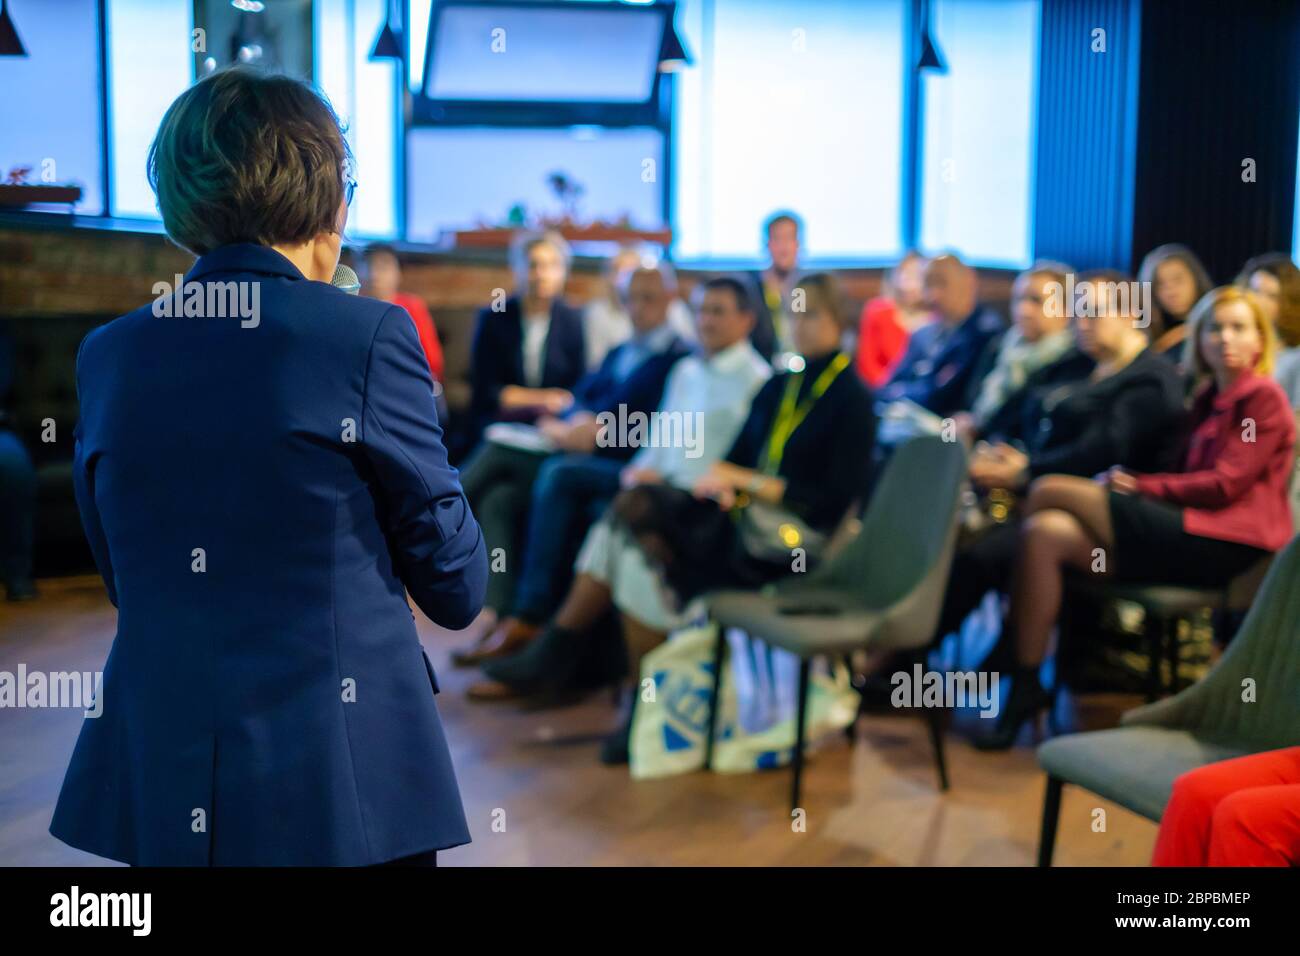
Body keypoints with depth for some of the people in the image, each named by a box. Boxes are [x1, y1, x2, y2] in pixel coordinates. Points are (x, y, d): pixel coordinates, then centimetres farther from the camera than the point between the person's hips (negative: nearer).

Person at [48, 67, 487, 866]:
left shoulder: (107, 355, 1)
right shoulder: (369, 336, -12)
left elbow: (120, 578, 13)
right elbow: (457, 590, -5)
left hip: (163, 793, 4)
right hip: (346, 784, -4)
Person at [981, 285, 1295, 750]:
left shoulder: (1263, 398, -2)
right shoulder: (1209, 399, 23)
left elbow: (1223, 485, -12)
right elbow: (1191, 477, 15)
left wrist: (1139, 485, -8)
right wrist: (1128, 480, -3)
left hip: (1227, 546, -8)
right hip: (1193, 532, 8)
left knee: (1049, 491, -17)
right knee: (1047, 532, -12)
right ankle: (1025, 684, -14)